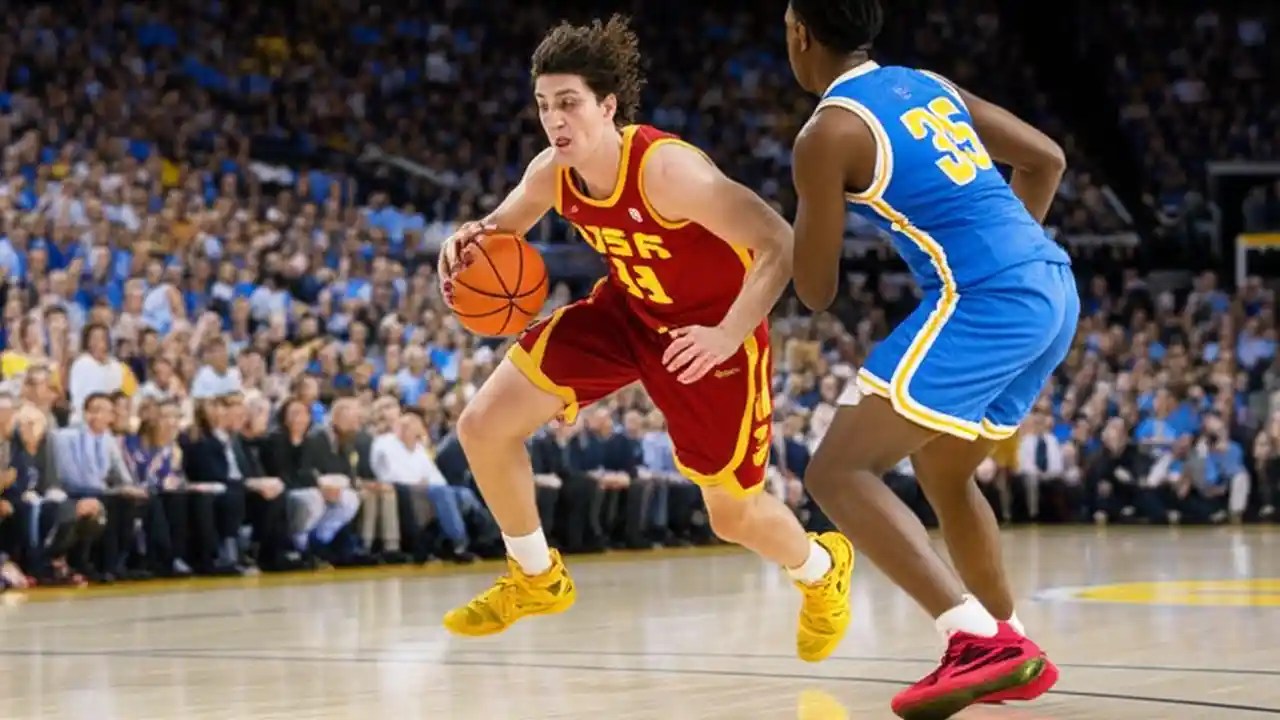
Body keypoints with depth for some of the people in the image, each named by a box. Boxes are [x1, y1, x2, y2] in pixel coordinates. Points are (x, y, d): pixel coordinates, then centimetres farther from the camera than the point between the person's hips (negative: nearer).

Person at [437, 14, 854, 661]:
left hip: (709, 328, -6)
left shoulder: (667, 170, -34)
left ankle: (821, 568, 40)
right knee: (483, 427, -4)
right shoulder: (551, 174, -15)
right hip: (628, 310, 6)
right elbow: (503, 226, 8)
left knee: (734, 516, 3)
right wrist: (472, 241, -17)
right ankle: (537, 579, 19)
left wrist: (728, 336, -46)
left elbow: (780, 245, -35)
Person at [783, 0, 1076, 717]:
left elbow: (818, 292, 1)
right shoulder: (931, 85, 19)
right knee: (944, 473, 27)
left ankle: (979, 640, -19)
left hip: (985, 303, -9)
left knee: (838, 474, -7)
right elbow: (1046, 159, 25)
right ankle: (1013, 650, 29)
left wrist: (802, 226, 22)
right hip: (1053, 288, 9)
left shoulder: (828, 133, -4)